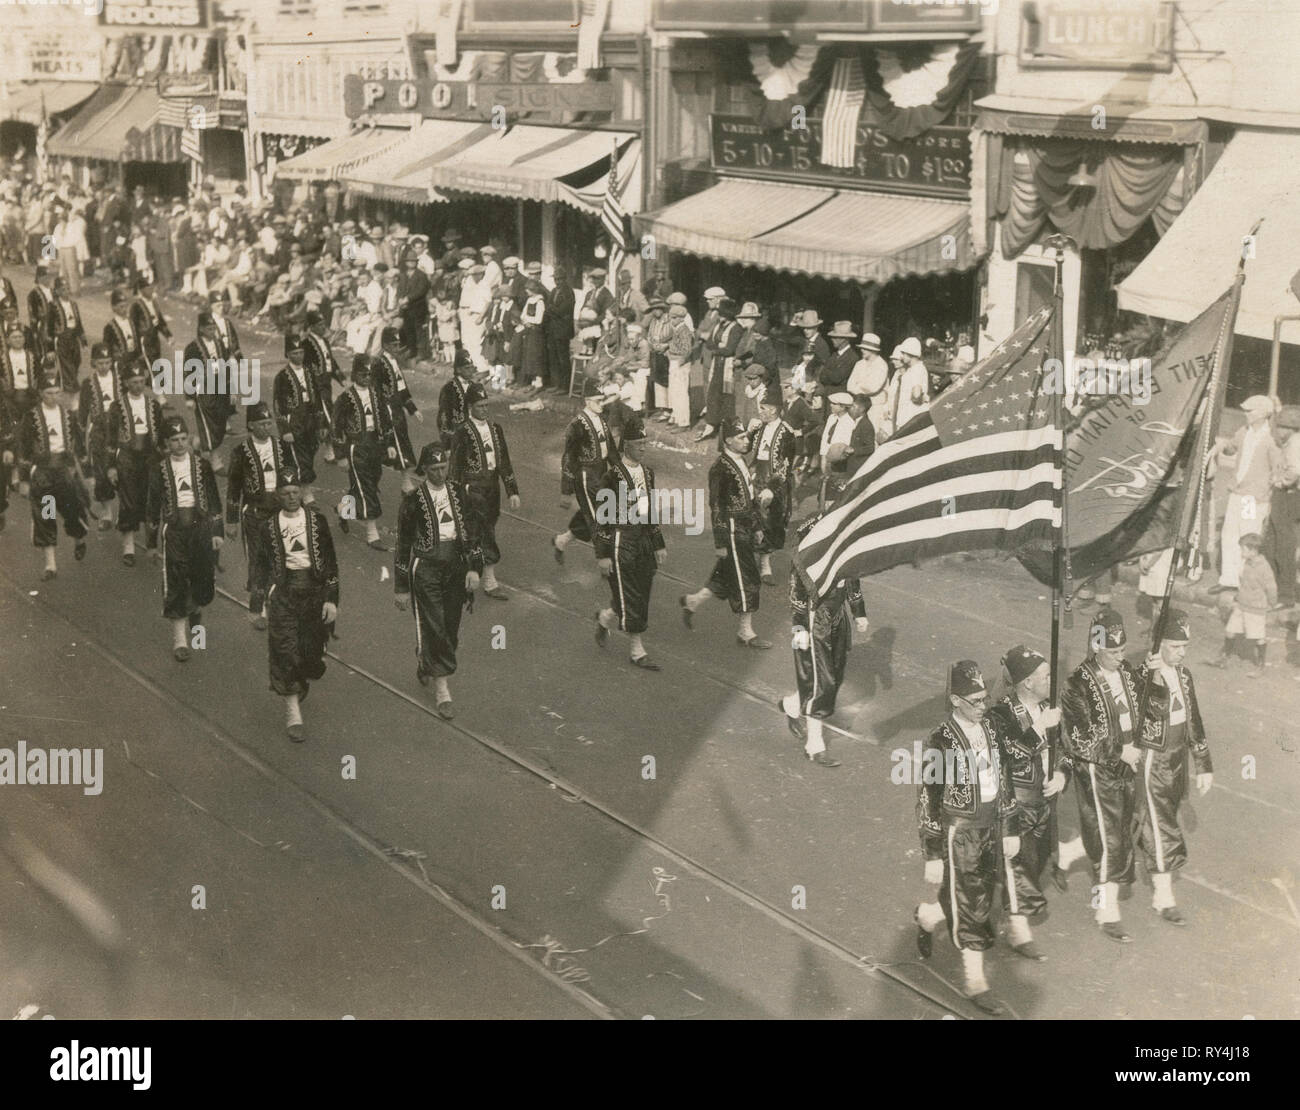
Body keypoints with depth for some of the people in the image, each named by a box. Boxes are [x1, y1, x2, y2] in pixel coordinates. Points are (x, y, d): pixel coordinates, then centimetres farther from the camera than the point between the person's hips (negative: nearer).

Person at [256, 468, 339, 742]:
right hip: (282, 592, -1)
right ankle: (293, 714, -5)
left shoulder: (317, 520, 2)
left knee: (312, 651, 5)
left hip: (314, 589, 1)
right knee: (286, 650, -10)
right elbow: (258, 565, 7)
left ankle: (297, 685, 40)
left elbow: (330, 562, 3)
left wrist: (331, 598, -3)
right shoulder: (267, 525, 2)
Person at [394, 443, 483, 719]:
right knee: (433, 628, -7)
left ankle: (425, 665, 39)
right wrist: (401, 587, -1)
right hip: (425, 569, -4)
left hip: (455, 566, 4)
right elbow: (403, 545, -2)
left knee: (451, 627, 11)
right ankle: (442, 691, -1)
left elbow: (471, 532, 8)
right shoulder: (413, 500, -6)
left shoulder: (458, 493, 4)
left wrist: (474, 569, -2)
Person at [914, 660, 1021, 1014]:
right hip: (959, 834, -6)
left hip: (990, 829, 7)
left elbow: (1003, 780, 10)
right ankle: (975, 983, 18)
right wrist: (933, 857, -13)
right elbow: (927, 803, -16)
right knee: (969, 908, 3)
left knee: (982, 894, 18)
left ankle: (926, 916, 46)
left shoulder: (990, 728, -1)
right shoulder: (940, 744, -20)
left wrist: (1010, 830, 12)